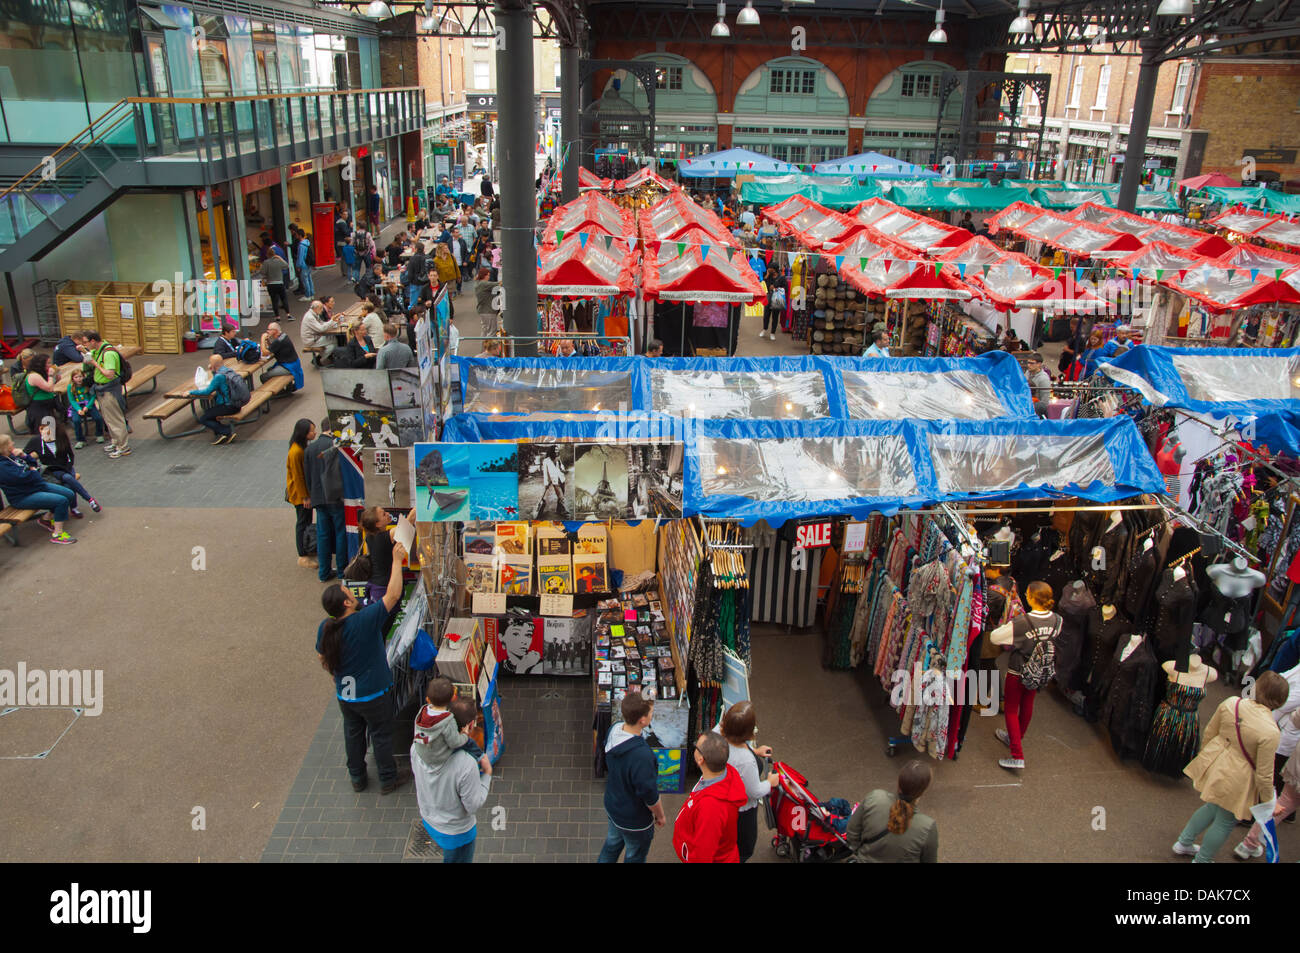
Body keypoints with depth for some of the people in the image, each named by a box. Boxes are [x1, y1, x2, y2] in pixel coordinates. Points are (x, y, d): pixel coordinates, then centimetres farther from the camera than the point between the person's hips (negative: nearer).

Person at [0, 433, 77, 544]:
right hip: (23, 497, -10)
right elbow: (24, 477, -27)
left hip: (36, 486, 10)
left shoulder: (11, 455, 7)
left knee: (70, 495, 5)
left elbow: (33, 464, 17)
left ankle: (47, 518, 21)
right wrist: (34, 471, -5)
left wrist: (24, 456, -4)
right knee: (62, 501, -24)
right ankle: (57, 534, -14)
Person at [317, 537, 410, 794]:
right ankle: (388, 780, 32)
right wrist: (397, 560, -21)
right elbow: (393, 595, -29)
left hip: (345, 695, 5)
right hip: (374, 694, -5)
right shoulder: (365, 620, -31)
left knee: (353, 733, 25)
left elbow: (323, 662, 4)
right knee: (381, 735, 15)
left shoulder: (325, 628, -11)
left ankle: (357, 778, 43)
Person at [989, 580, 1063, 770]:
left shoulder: (1021, 623, -30)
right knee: (1027, 705, 24)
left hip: (1018, 672, -6)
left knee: (1011, 708, 8)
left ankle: (1017, 756, 4)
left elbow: (994, 637, -20)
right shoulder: (1057, 621, -13)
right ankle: (1017, 738, 46)